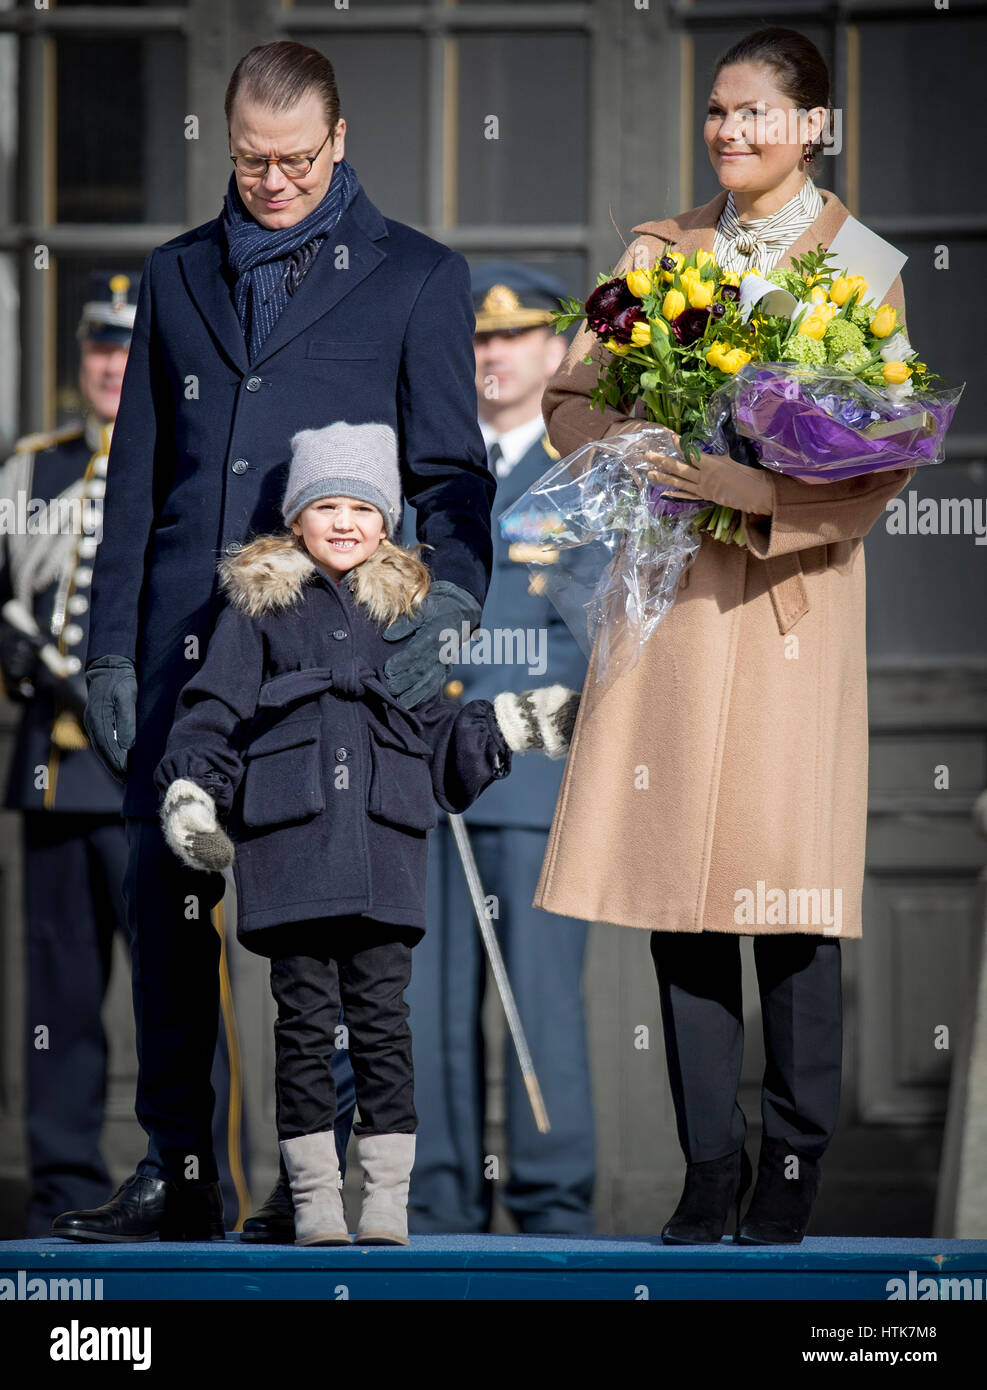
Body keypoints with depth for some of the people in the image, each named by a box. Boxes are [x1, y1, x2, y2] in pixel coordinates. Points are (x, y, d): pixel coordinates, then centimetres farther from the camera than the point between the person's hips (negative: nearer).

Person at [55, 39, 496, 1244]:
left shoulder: (415, 278, 8)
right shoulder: (178, 276, 18)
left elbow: (451, 472, 4)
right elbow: (136, 477, 18)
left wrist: (441, 604, -14)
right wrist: (108, 649, 11)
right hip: (183, 640, 3)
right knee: (165, 894, 0)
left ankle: (309, 1182, 3)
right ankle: (176, 1176, 7)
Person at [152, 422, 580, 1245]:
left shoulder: (406, 610, 18)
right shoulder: (261, 607, 12)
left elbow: (441, 736, 23)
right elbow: (214, 711, 10)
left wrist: (511, 728, 13)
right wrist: (188, 792, -2)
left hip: (386, 848, 1)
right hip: (289, 844, -1)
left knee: (381, 1019, -2)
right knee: (306, 1022, -1)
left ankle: (387, 1207, 2)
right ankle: (316, 1205, 4)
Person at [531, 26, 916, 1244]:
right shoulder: (663, 251, 12)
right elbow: (570, 401, 13)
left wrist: (760, 484, -21)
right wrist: (646, 452, -8)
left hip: (790, 591, -4)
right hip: (670, 592, 4)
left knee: (785, 875, -4)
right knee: (676, 868, 1)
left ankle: (794, 1165, 7)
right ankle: (708, 1163, 8)